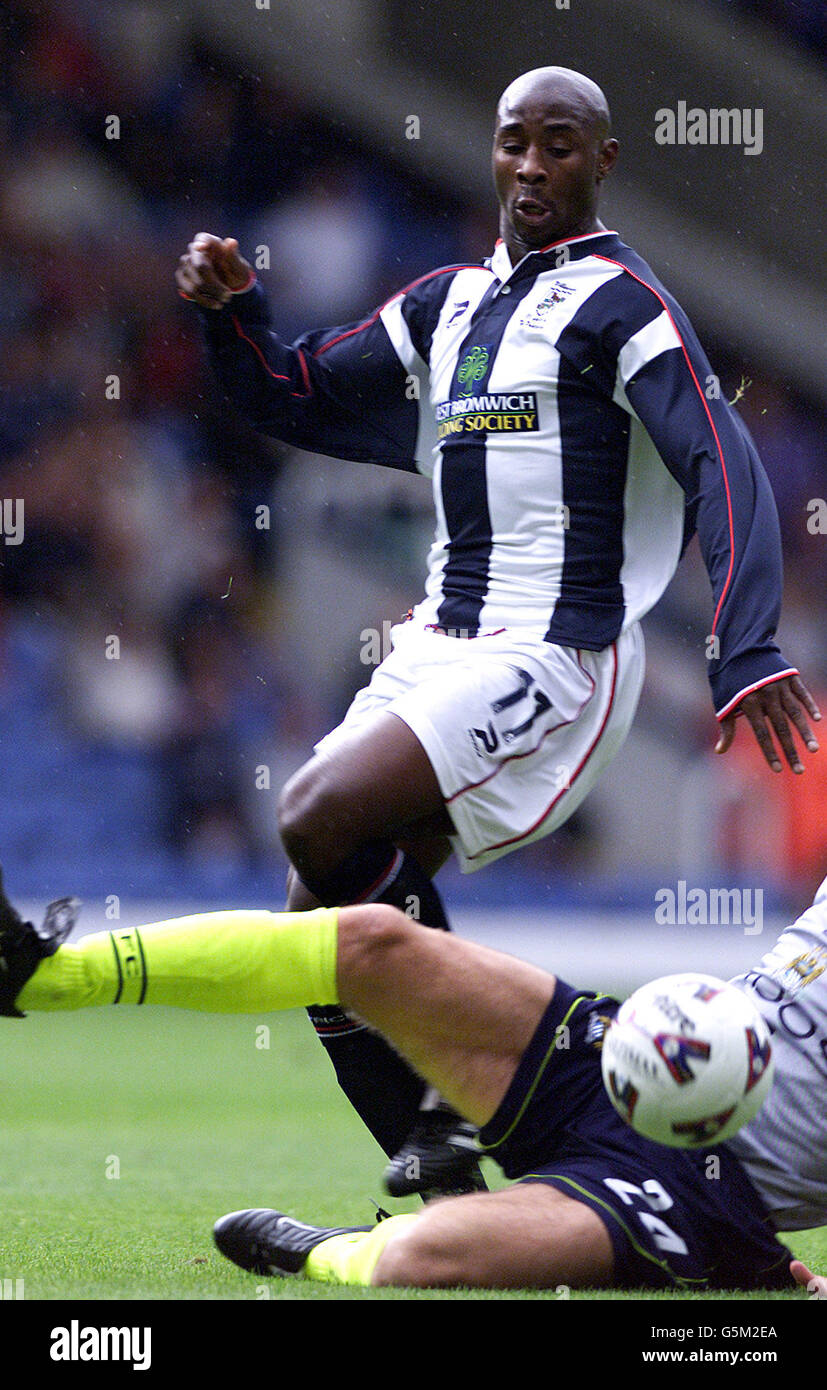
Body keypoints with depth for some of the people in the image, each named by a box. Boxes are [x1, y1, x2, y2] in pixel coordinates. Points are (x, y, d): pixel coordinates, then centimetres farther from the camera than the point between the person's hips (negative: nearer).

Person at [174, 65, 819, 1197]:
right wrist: (231, 309, 4)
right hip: (436, 650, 8)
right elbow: (292, 400, 25)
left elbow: (724, 468, -17)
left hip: (555, 664, -8)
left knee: (321, 819, -25)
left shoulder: (618, 302, -6)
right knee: (323, 924, -1)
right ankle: (437, 1171, 5)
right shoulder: (448, 303, 17)